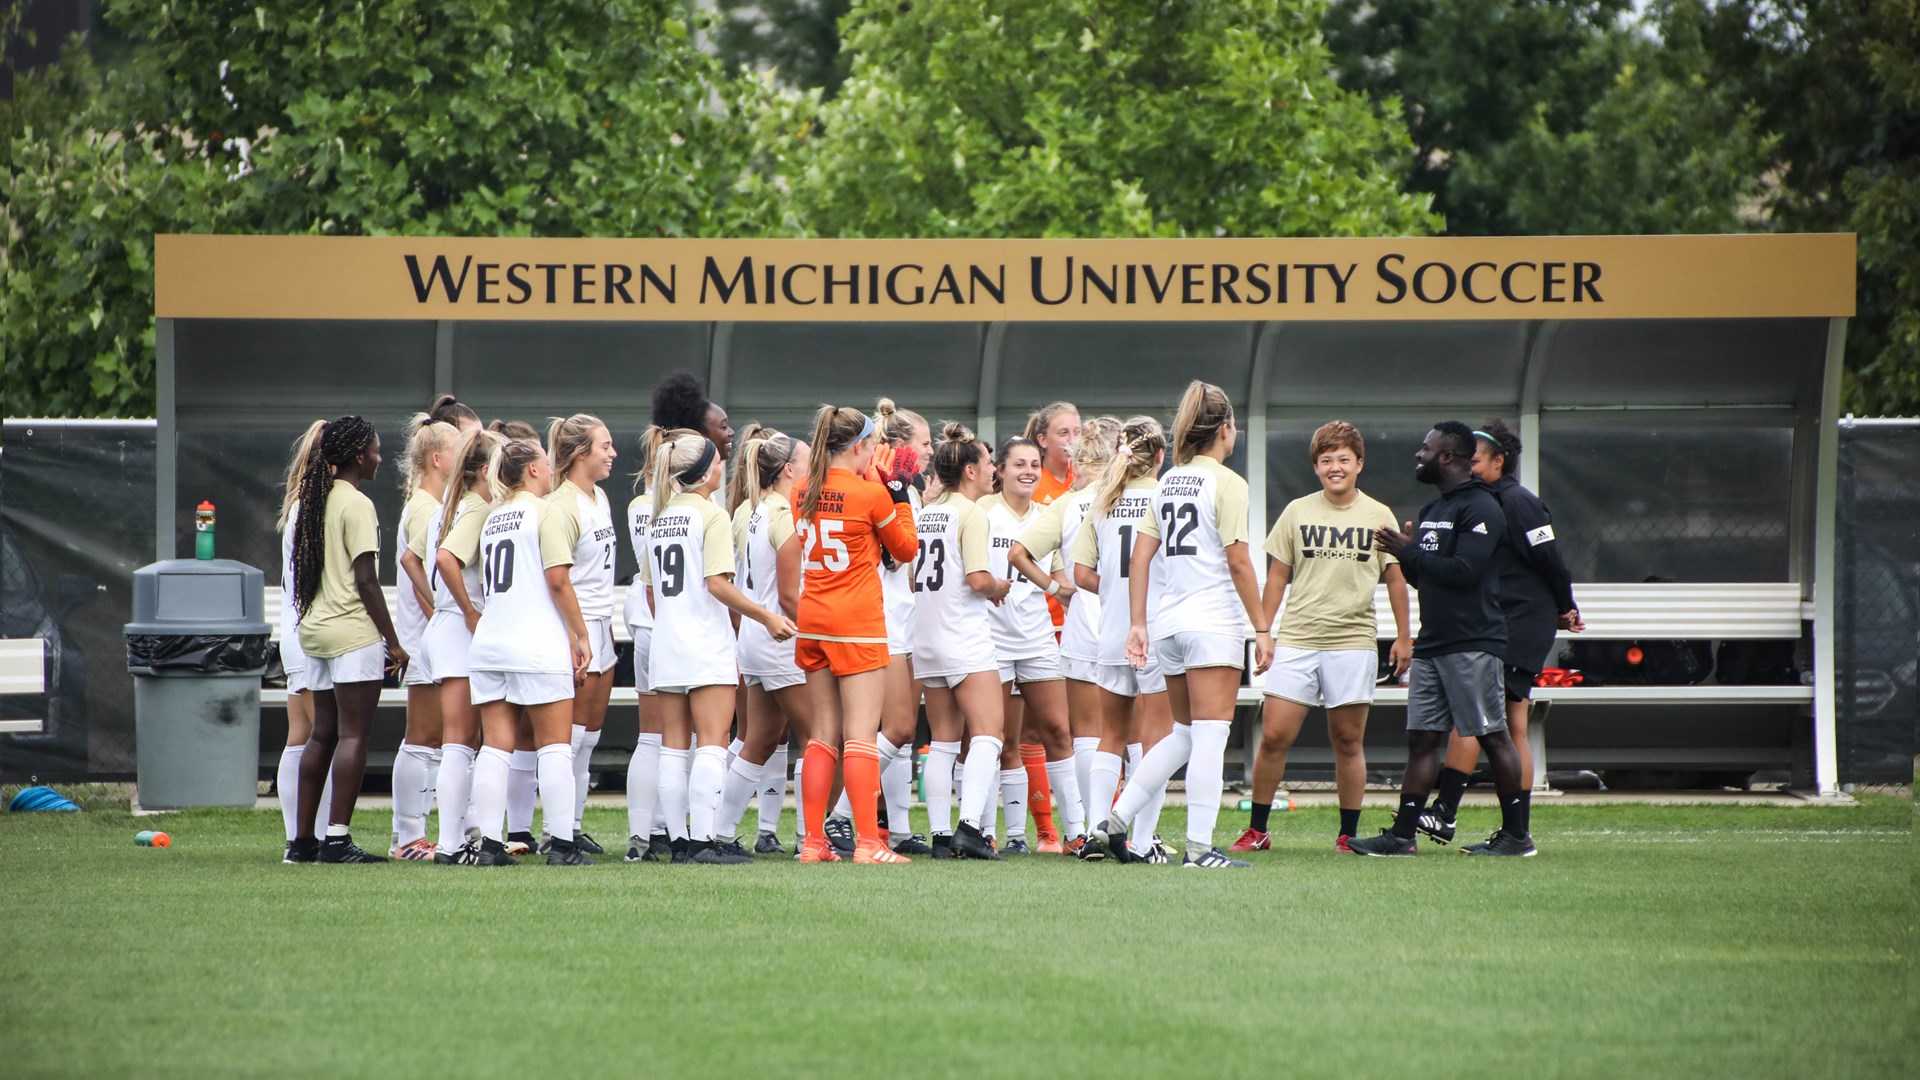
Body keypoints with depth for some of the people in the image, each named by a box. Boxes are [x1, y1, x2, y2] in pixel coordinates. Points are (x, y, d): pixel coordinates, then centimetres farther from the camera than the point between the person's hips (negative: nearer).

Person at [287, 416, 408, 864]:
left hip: (316, 627, 8)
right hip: (353, 631, -8)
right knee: (353, 735, -8)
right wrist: (393, 642, -11)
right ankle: (337, 839, -13)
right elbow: (366, 580, -16)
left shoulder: (315, 500, 12)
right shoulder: (357, 505, -12)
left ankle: (303, 840, 13)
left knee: (323, 734, 13)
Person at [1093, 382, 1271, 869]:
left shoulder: (1168, 482, 13)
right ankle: (1200, 847, -9)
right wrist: (1262, 628, -8)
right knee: (1209, 737, -6)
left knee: (1184, 735, 17)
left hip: (1170, 623, 7)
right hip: (1214, 622, -7)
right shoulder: (1226, 482, -8)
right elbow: (1238, 561, -12)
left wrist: (1137, 624, 11)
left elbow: (1140, 555, 10)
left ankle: (1115, 821, 10)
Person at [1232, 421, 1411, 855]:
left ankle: (1348, 834, 12)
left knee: (1348, 739, 3)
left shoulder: (1378, 517, 5)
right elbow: (1277, 577, 12)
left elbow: (1396, 579, 11)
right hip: (1296, 639, 1)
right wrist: (1262, 632, 7)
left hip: (1353, 640, -1)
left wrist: (1403, 638, 7)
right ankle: (1257, 830, 4)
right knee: (1273, 736, -5)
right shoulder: (1297, 512, 7)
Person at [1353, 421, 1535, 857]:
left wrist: (1409, 553, -14)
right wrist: (1403, 553, 3)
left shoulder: (1480, 509, -11)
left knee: (1493, 737, -4)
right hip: (1432, 642, 9)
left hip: (1474, 644, -9)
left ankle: (1516, 834, 1)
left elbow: (1465, 571, -22)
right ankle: (1402, 834, 3)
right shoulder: (1432, 511, 19)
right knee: (1422, 738, 5)